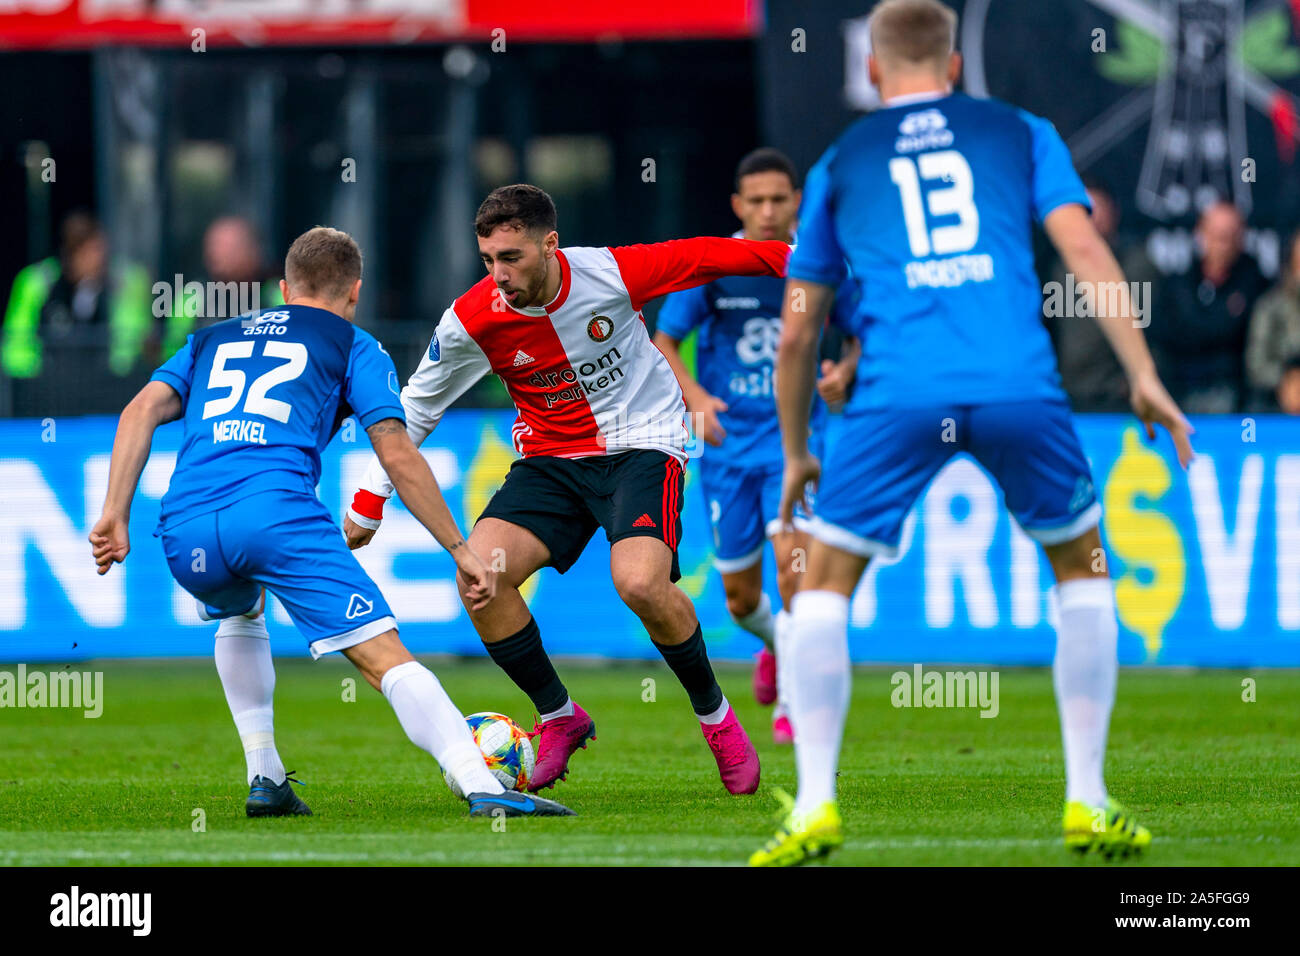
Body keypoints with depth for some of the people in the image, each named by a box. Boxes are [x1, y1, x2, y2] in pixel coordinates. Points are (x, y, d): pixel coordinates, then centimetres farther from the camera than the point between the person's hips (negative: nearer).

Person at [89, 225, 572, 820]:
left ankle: (264, 781, 27)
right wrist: (460, 550, 13)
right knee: (386, 659, -7)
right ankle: (483, 790, -25)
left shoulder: (211, 340, 32)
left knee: (240, 614, 37)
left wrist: (114, 516, 10)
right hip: (279, 510, -4)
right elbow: (397, 455, 9)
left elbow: (143, 409, 16)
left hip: (184, 533, 4)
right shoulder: (354, 347, 21)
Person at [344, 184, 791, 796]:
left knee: (640, 582, -29)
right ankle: (558, 717, 1)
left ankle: (714, 715, -1)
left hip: (641, 444, -3)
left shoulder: (611, 273, -18)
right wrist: (370, 500, 5)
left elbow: (709, 257, -5)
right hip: (550, 462, 3)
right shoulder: (473, 320, -12)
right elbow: (417, 404, 4)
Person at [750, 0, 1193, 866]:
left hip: (899, 396, 0)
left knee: (824, 582, 15)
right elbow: (1084, 249, 4)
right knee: (1082, 567, 22)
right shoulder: (1021, 134, 19)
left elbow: (797, 335, 23)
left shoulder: (841, 163, 22)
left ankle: (816, 806, 3)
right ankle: (1089, 804, 17)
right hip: (1019, 388, 0)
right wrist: (1144, 376, 2)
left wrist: (796, 455, 34)